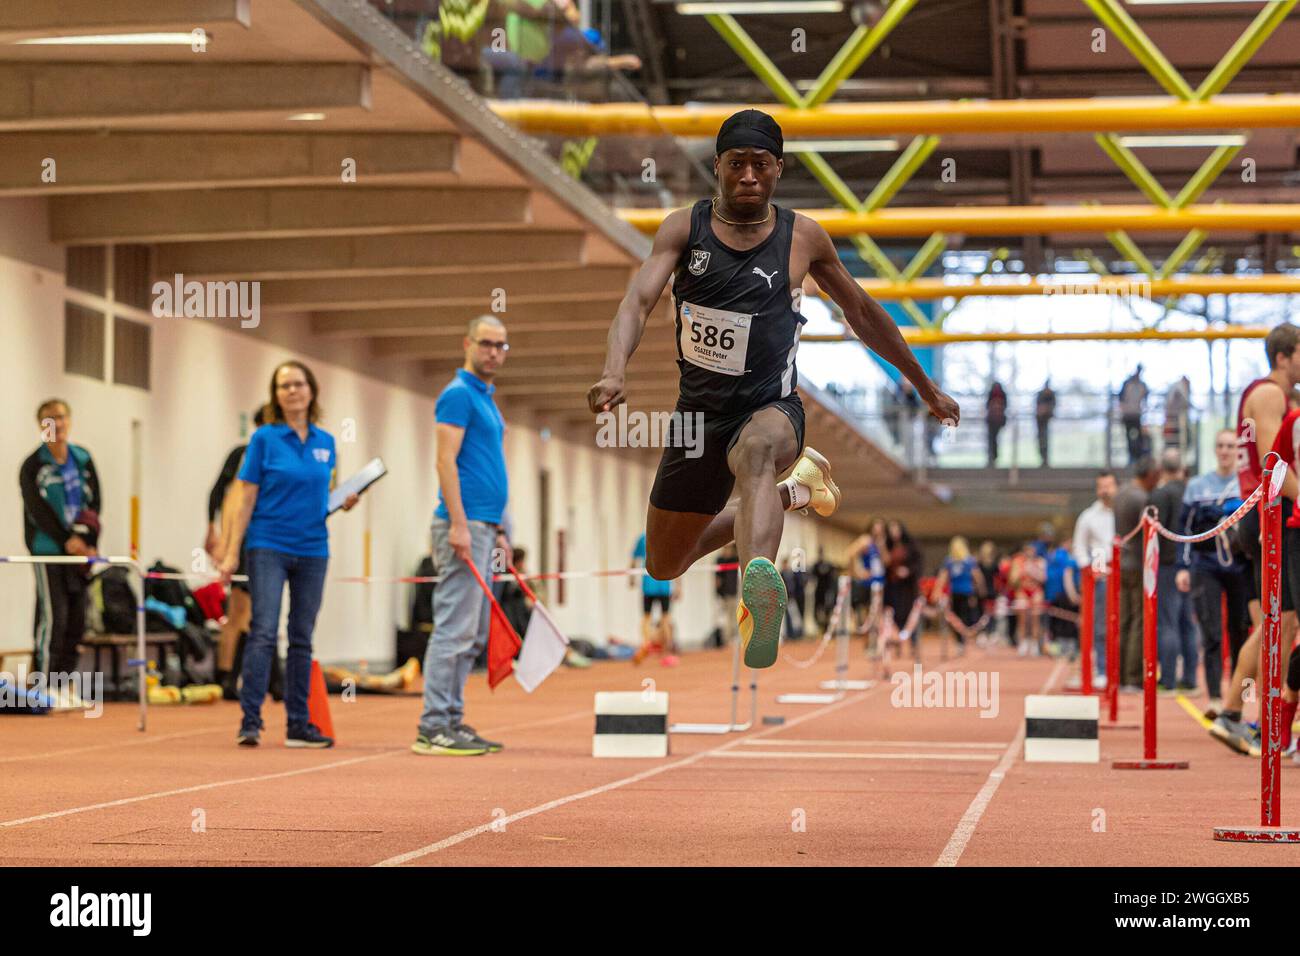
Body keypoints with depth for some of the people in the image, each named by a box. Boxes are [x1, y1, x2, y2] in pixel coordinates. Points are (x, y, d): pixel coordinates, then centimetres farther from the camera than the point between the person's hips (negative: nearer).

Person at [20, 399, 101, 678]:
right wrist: (66, 540, -17)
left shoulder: (83, 460, 9)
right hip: (48, 549, -5)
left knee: (77, 619, 5)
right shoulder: (33, 466, -3)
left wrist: (86, 540, -9)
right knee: (52, 616, -10)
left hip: (78, 551, 5)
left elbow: (95, 502, 5)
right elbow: (37, 509, -10)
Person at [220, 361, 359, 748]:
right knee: (264, 632, -12)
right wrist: (231, 553, -8)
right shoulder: (265, 439, -2)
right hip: (268, 545, -4)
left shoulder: (325, 442, 10)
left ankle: (299, 723, 13)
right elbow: (247, 500, -4)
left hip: (312, 549, 5)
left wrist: (343, 502, -1)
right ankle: (250, 720, -12)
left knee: (302, 639, 8)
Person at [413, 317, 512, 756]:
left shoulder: (486, 398, 20)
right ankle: (434, 727, -10)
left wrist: (497, 530, 22)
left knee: (474, 634, 10)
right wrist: (458, 524, -22)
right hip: (464, 525, -10)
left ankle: (452, 720, 13)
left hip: (483, 527, 10)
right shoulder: (458, 394, -9)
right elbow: (446, 461, -16)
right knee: (455, 629, -11)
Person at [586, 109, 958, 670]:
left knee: (757, 450, -42)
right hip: (699, 410, 3)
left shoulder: (803, 238, 0)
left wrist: (927, 389, 23)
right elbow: (639, 301, -17)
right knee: (664, 565, 17)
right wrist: (614, 372, -39)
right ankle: (793, 492, 40)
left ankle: (759, 579, -69)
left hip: (771, 407, -3)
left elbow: (862, 313, 15)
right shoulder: (684, 229, -2)